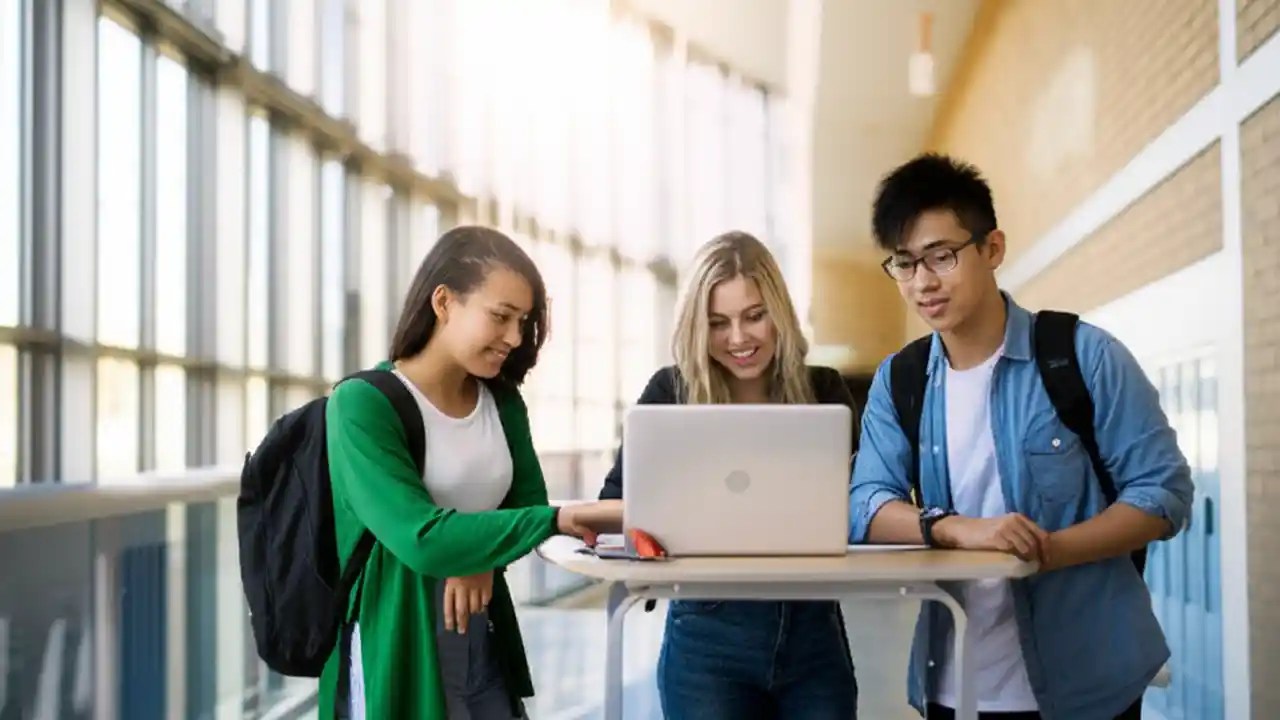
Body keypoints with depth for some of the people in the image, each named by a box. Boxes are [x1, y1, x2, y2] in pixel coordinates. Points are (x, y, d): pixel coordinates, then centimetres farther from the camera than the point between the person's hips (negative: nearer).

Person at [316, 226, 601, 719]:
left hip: (483, 646, 6)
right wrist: (559, 521, -29)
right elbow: (420, 538, -25)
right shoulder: (363, 404, -17)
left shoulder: (502, 401, 4)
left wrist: (483, 553, -14)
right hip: (396, 654, -6)